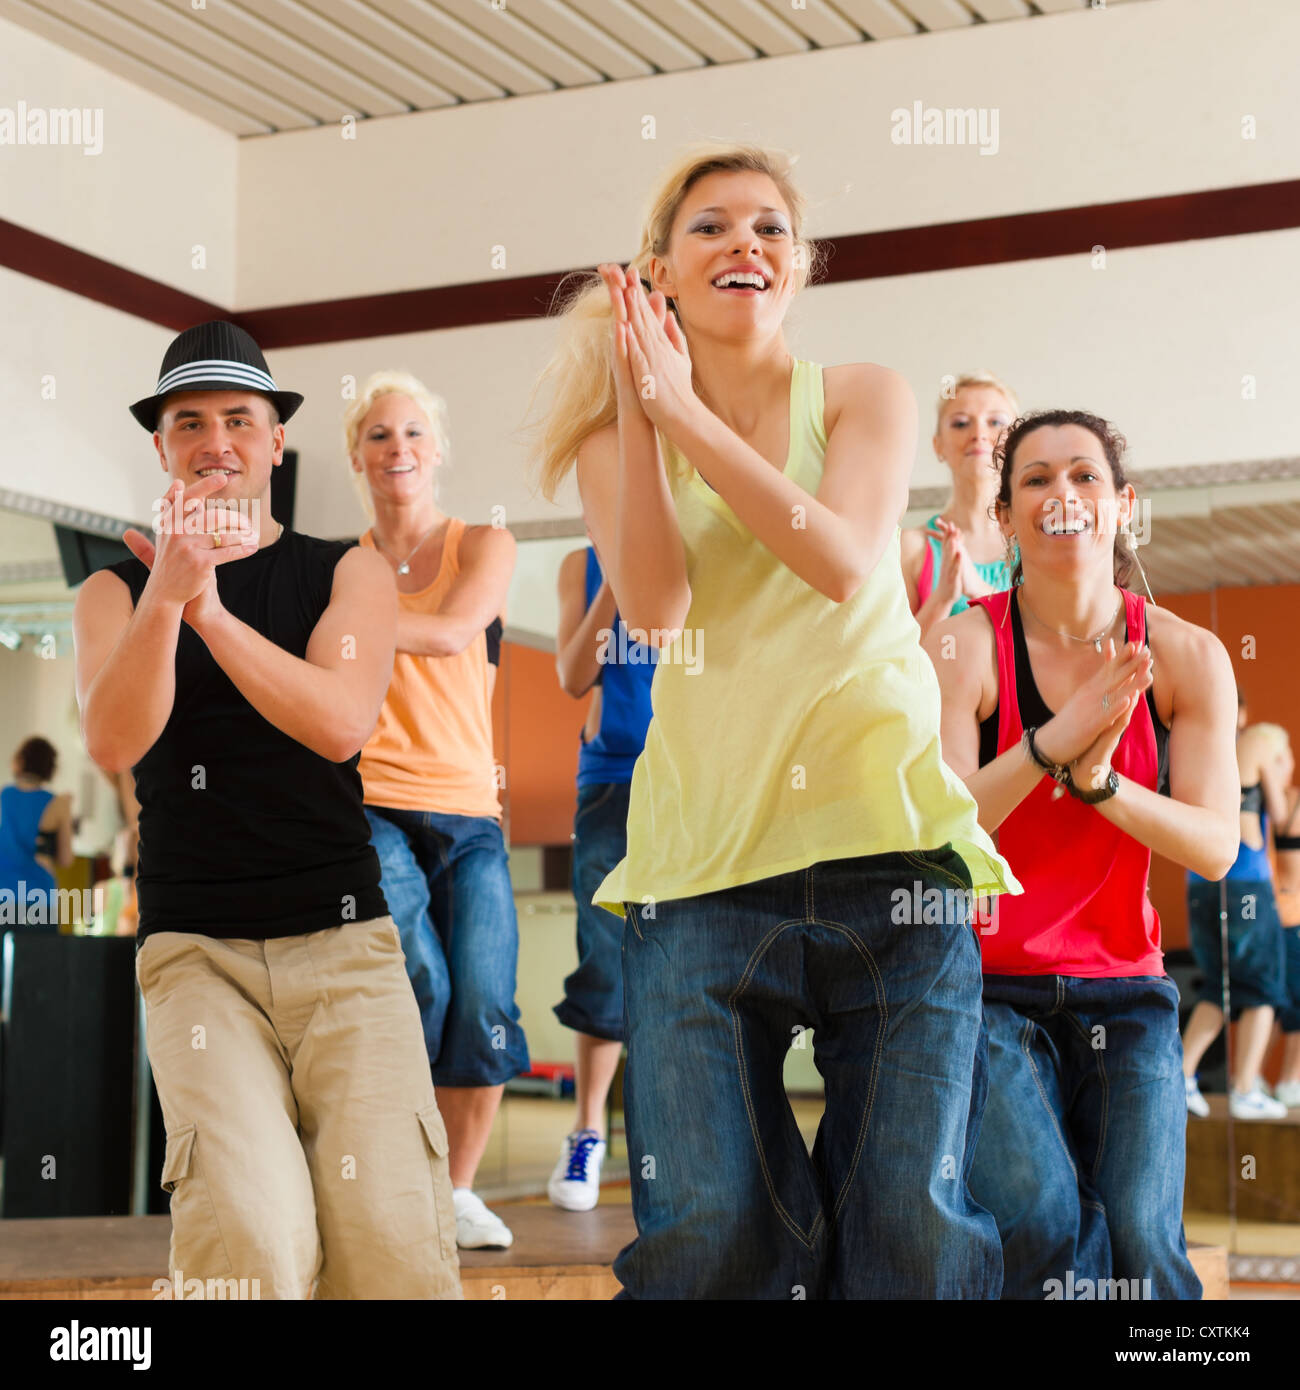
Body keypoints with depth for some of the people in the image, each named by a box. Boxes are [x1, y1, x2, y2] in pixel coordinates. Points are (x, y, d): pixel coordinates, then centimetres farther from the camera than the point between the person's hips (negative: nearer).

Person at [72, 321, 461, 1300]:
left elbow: (340, 723, -7)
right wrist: (166, 593, -22)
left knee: (393, 1241, -16)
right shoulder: (115, 591, 12)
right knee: (250, 1239, -23)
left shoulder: (349, 572, 12)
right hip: (196, 953, 0)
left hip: (344, 943, 1)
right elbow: (113, 742, -7)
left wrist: (211, 609, -18)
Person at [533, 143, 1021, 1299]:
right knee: (707, 1235, -6)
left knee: (910, 1228, -3)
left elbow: (843, 563, -12)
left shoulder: (863, 398, 9)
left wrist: (687, 412, -13)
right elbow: (655, 606, -7)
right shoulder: (618, 435, 12)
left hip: (886, 836, 0)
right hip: (703, 855, 1)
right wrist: (638, 407, -11)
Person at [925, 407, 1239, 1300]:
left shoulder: (1187, 658, -2)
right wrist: (1052, 743, -29)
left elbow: (1215, 845, -5)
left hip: (1125, 990, 2)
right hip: (988, 985, -2)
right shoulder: (964, 646, -8)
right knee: (1039, 1218, -23)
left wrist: (1098, 781, -22)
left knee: (1140, 1243, -14)